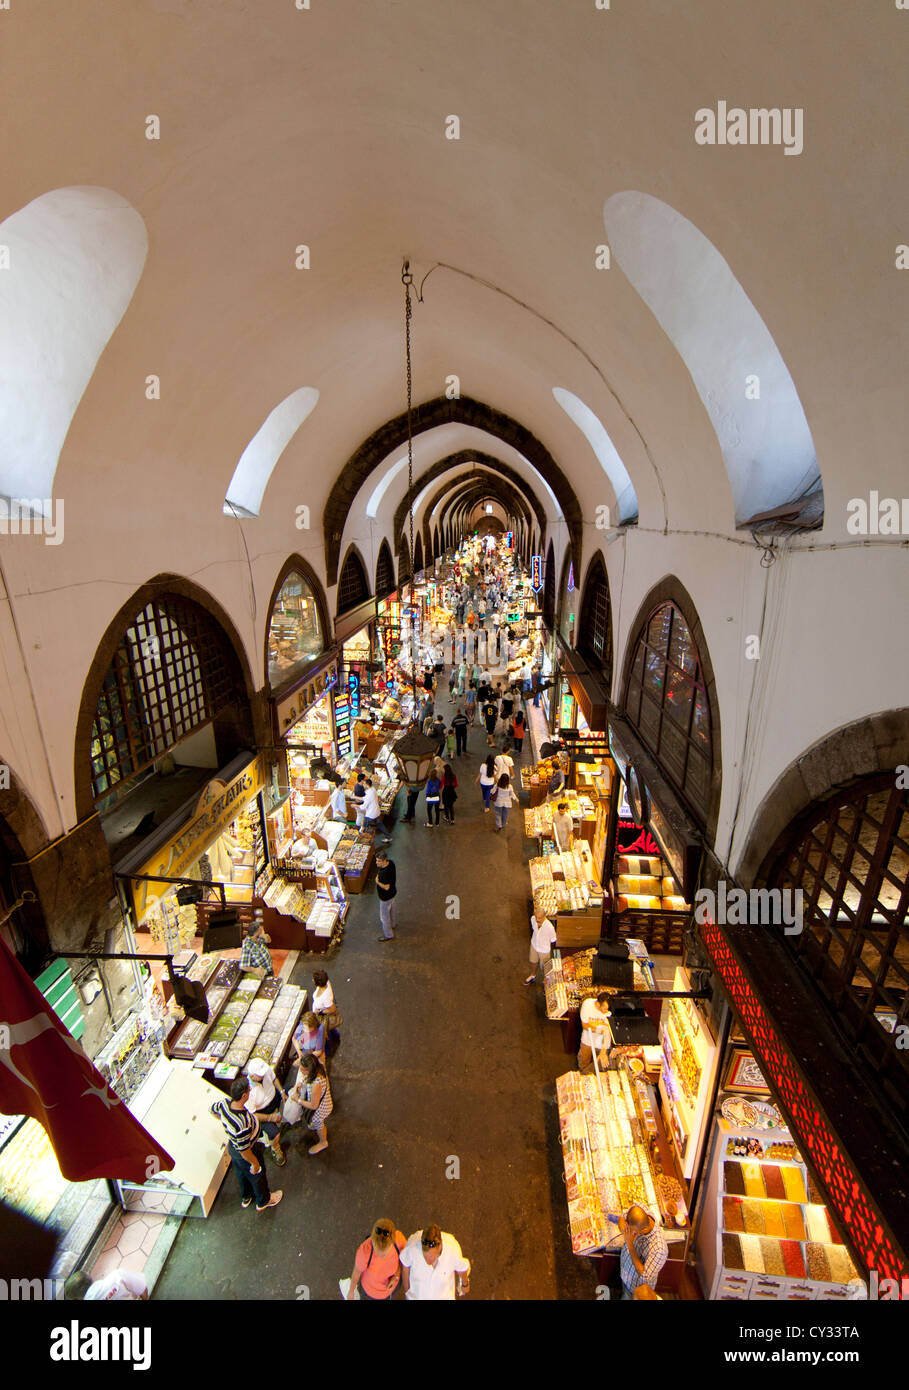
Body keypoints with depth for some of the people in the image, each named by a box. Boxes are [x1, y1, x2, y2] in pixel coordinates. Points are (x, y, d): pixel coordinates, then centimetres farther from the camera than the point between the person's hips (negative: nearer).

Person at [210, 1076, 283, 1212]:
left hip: (232, 1146, 6)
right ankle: (263, 1201, 52)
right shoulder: (243, 1124, -47)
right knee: (257, 1176, 25)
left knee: (241, 1174, 34)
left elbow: (212, 1110, -2)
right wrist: (255, 1163, -14)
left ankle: (246, 1198, 61)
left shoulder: (225, 1102, -27)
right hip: (246, 1153, -6)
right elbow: (243, 1150, -31)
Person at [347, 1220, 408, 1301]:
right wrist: (351, 1291, -1)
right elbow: (357, 1272, -19)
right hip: (371, 1288, -2)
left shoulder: (398, 1237, -37)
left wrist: (396, 1276, -22)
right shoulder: (364, 1251, -41)